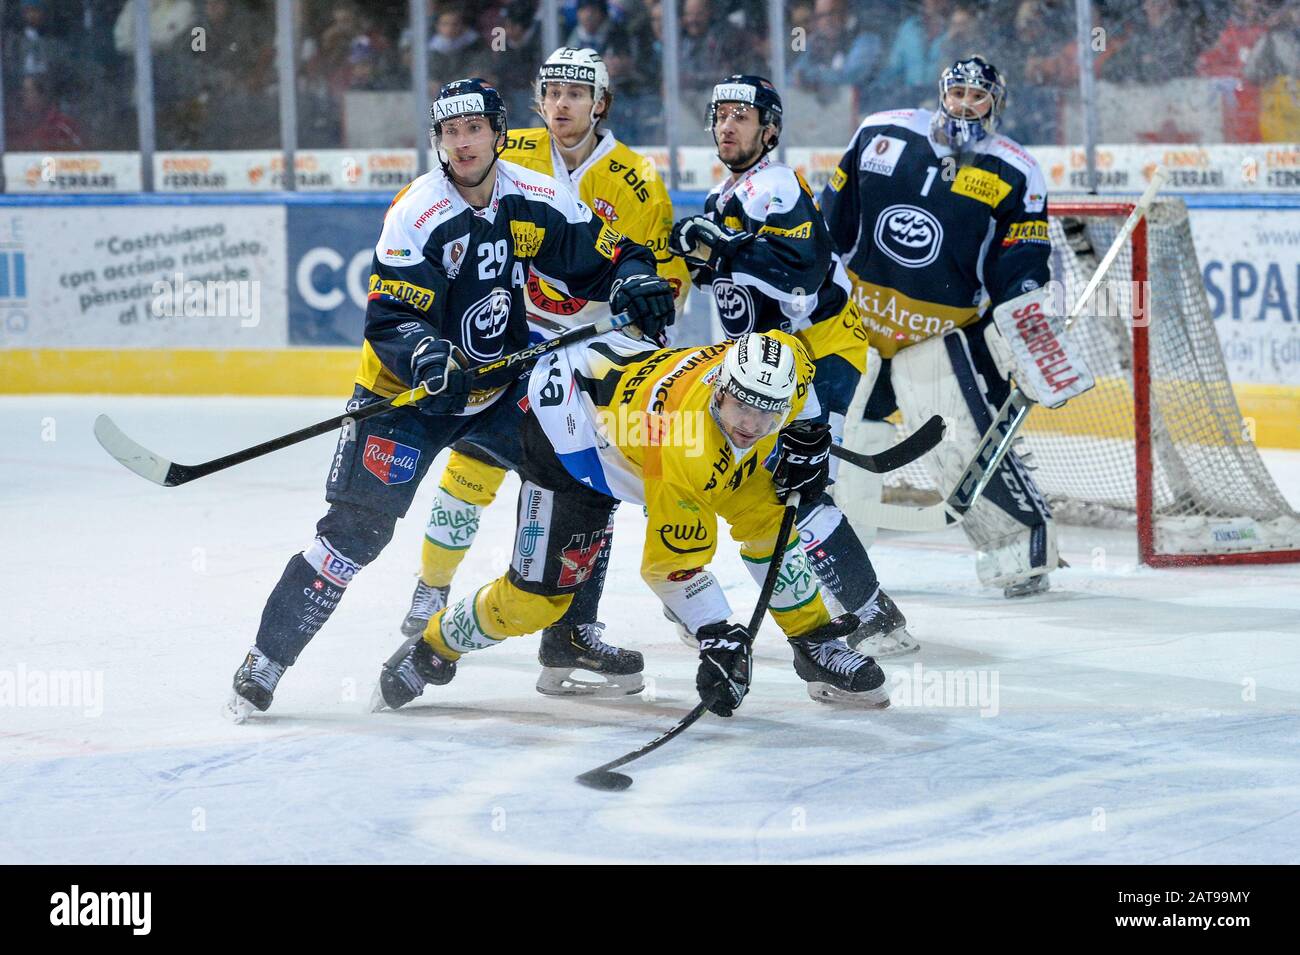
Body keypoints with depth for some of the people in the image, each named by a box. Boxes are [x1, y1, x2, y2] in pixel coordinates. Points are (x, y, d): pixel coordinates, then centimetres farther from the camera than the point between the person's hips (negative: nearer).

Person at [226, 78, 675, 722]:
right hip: (409, 392, -5)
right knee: (357, 528, -14)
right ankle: (266, 661, -8)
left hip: (499, 384, 5)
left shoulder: (535, 201, -7)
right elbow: (390, 319, -23)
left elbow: (604, 253, 3)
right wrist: (426, 357, -43)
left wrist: (634, 280, -20)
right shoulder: (416, 215, -21)